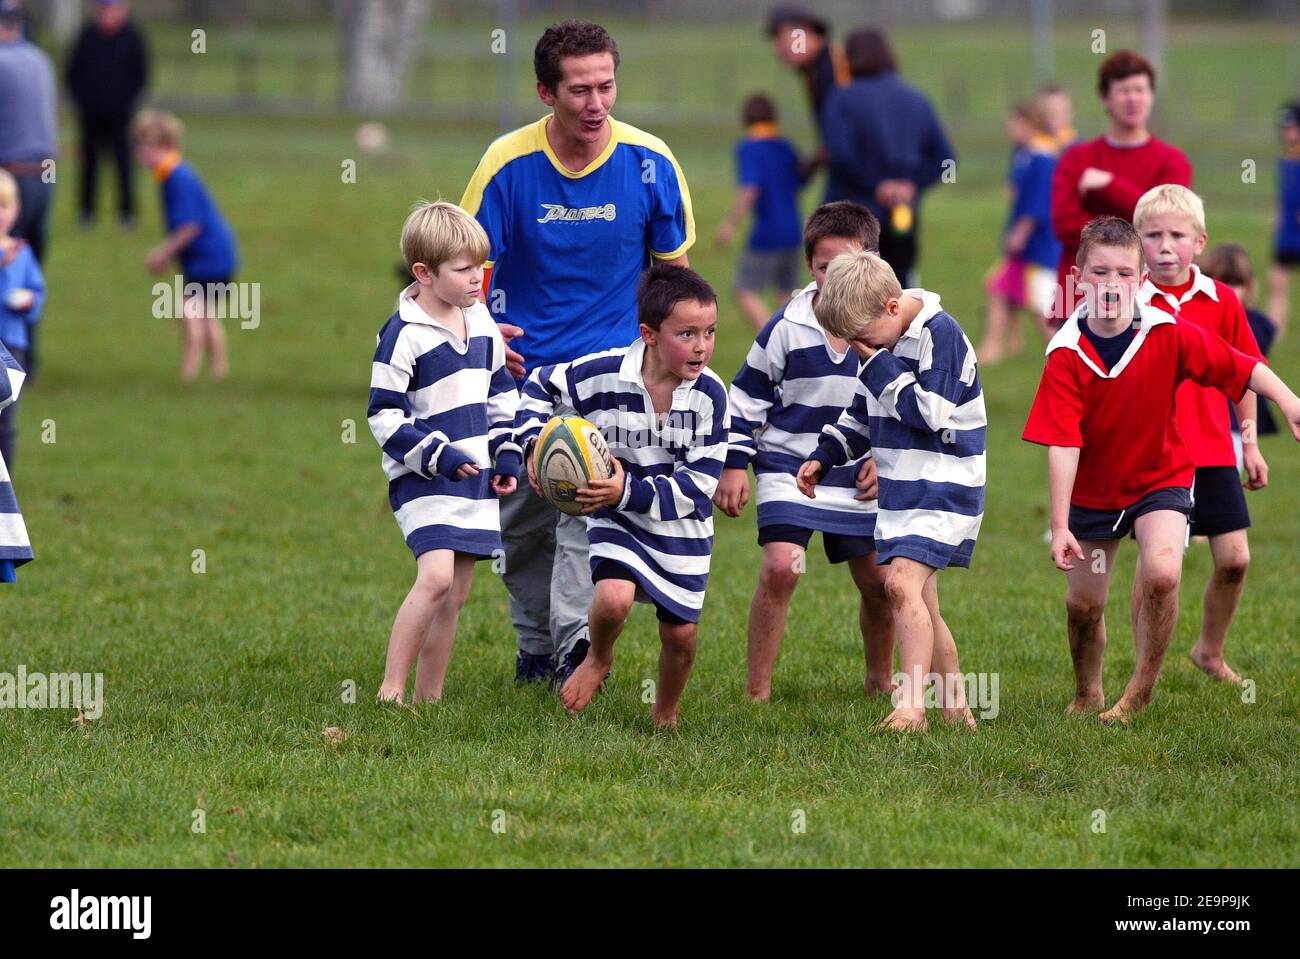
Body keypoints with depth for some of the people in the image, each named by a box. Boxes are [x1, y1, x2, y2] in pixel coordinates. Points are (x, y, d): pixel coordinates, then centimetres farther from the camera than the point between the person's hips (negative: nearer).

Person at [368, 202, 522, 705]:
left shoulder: (481, 323, 9)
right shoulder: (404, 335, -14)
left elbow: (501, 394, 21)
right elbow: (384, 416, -14)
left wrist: (508, 454, 11)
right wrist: (436, 456, -20)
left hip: (475, 480, 7)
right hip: (423, 481, -7)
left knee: (455, 595, 7)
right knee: (436, 576, -22)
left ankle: (428, 695, 15)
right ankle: (391, 690, -17)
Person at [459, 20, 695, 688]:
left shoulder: (648, 163, -8)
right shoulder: (508, 164, -10)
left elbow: (672, 268, 5)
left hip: (611, 361, -1)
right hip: (521, 369, 1)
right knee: (520, 522, 8)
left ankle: (577, 641, -24)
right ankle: (535, 650, 25)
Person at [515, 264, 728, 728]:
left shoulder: (710, 394, -17)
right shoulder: (603, 374, -17)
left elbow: (698, 483, -19)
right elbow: (542, 386, 3)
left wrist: (629, 490, -29)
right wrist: (533, 444, -12)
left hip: (682, 527, 1)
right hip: (617, 518, -1)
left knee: (680, 633, 7)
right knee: (613, 599, -26)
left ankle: (665, 716, 37)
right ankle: (598, 659, 9)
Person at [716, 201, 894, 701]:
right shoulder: (787, 327, -9)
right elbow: (746, 396, 1)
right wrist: (734, 465, -2)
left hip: (856, 477, 3)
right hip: (789, 468, -3)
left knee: (879, 580, 5)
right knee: (780, 567, -19)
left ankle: (880, 678, 32)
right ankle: (756, 691, -11)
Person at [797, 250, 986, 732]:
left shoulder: (939, 333, -16)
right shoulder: (882, 341, 11)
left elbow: (930, 412, -23)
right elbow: (862, 416, 23)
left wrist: (880, 365, -17)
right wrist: (823, 457, 11)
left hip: (941, 489, -9)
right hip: (901, 490, 9)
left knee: (903, 583, -23)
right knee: (919, 601, 11)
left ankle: (911, 706, -27)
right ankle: (956, 709, 20)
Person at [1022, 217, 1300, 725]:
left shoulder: (1168, 335, -17)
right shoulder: (1066, 356, -18)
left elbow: (1242, 367, -11)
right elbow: (1062, 445, -21)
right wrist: (1060, 525, -25)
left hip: (1160, 478, -1)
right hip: (1092, 490, 1)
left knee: (1161, 573, -26)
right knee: (1083, 604, 10)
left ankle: (1142, 687, -5)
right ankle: (1088, 695, 39)